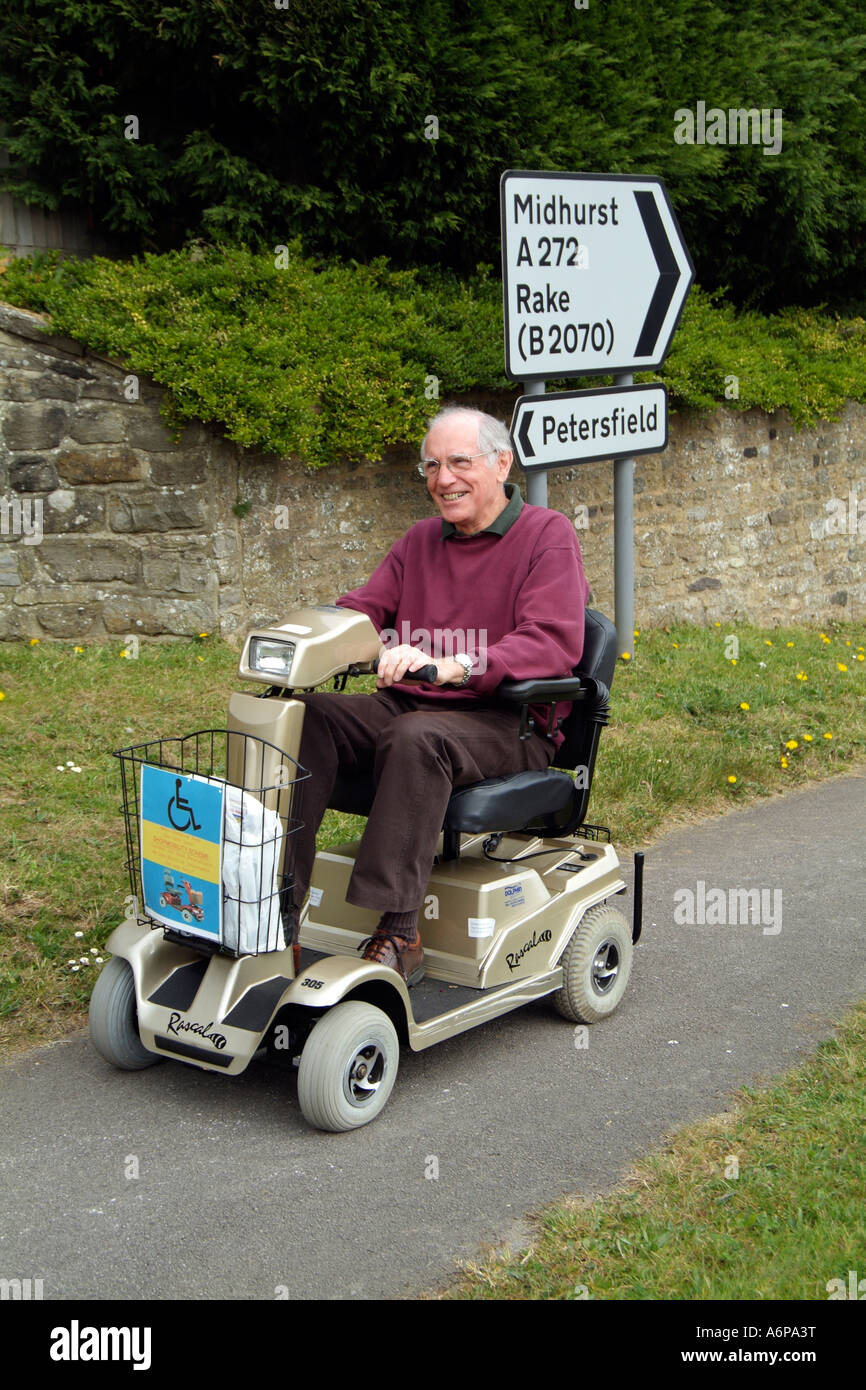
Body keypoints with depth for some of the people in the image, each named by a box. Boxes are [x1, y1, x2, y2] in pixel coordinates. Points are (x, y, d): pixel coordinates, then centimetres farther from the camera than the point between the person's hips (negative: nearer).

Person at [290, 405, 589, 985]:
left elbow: (556, 642, -16)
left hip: (507, 724, -6)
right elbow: (361, 610, 14)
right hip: (405, 704, 6)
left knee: (417, 737, -38)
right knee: (304, 714, -21)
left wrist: (454, 666, -32)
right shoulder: (421, 540, 20)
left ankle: (398, 934, -36)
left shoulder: (548, 535, -1)